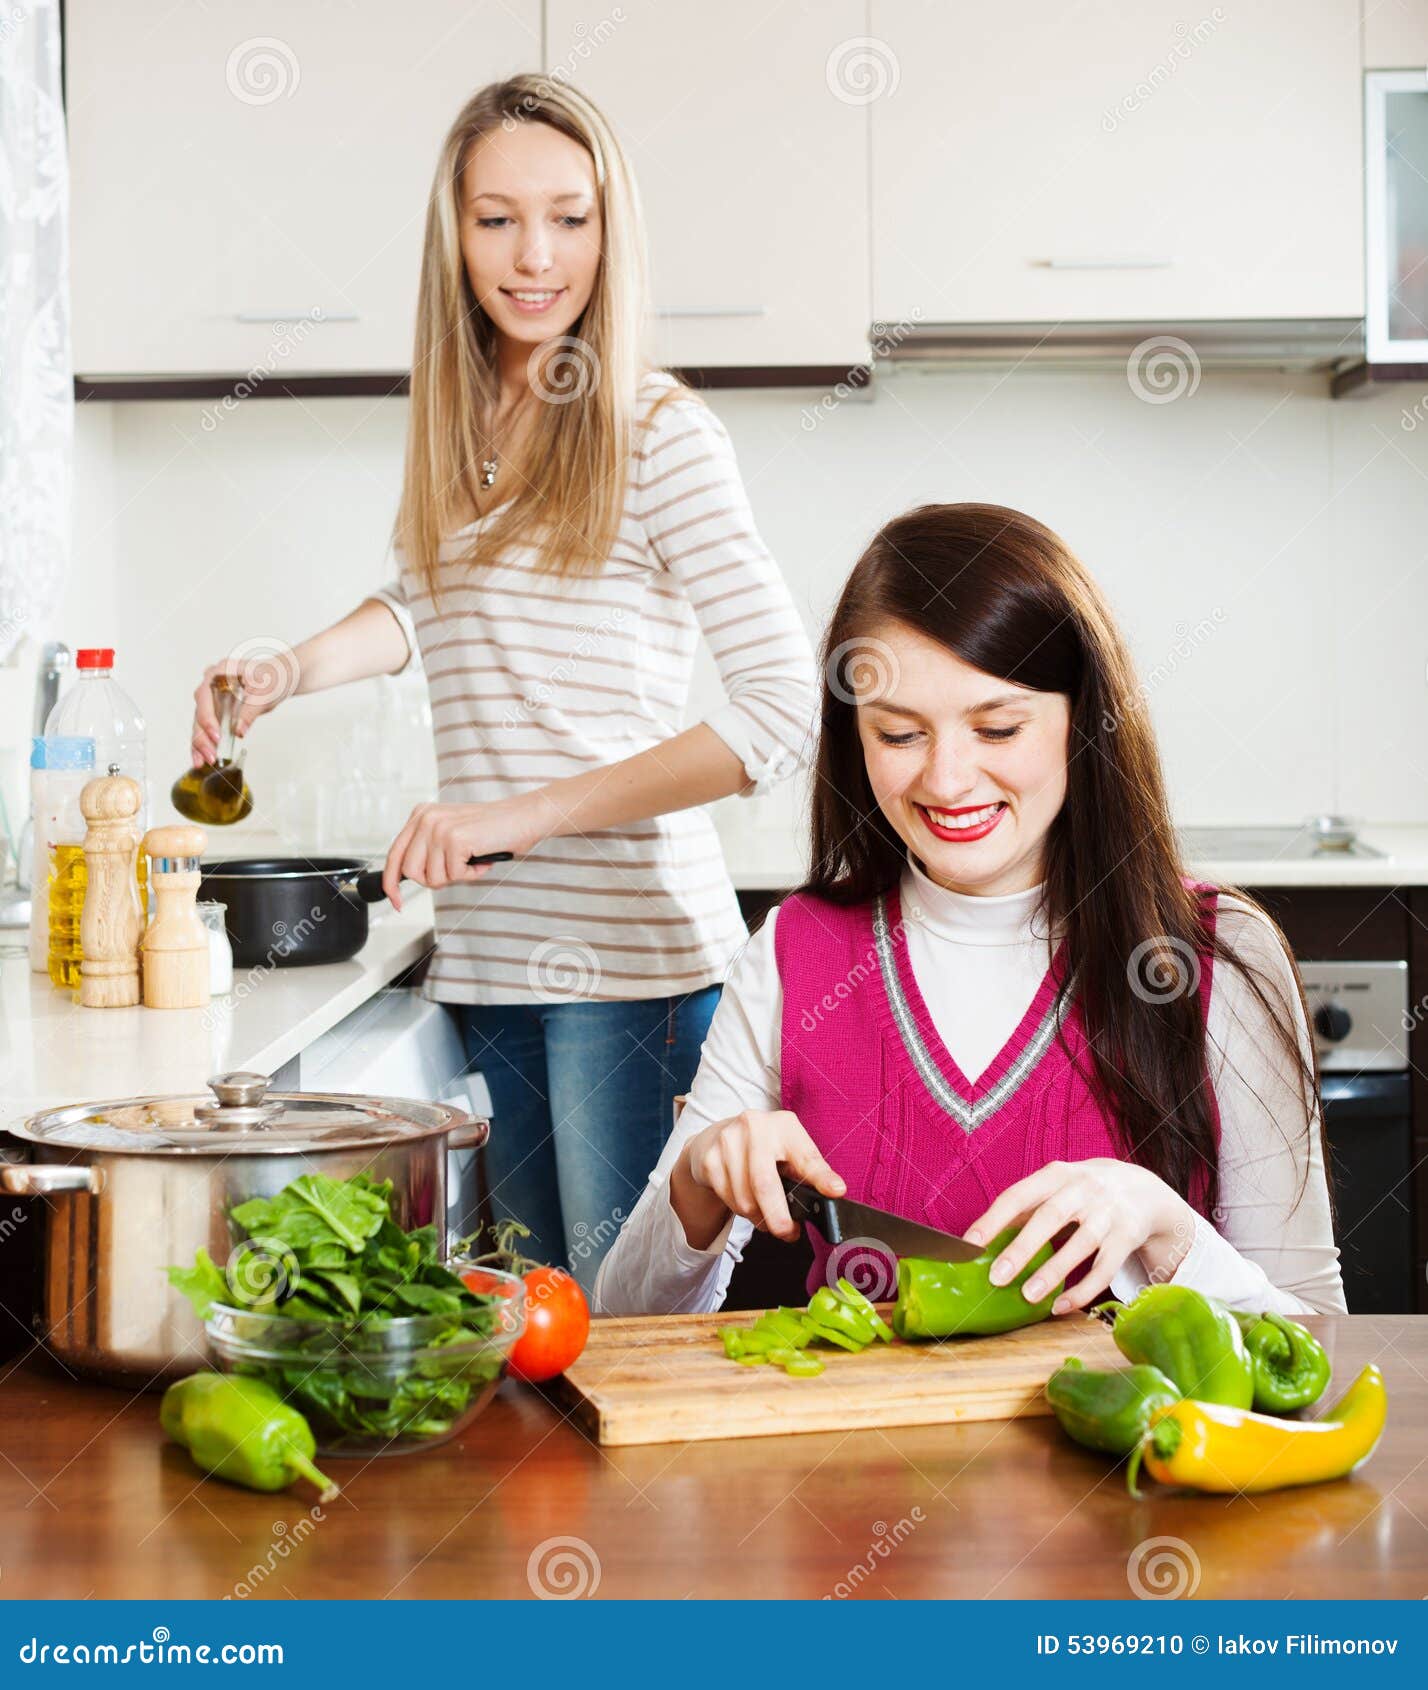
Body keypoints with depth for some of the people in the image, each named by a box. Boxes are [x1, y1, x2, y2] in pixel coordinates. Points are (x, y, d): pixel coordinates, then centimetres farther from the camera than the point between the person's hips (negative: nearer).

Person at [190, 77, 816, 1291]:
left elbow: (785, 710, -15)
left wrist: (529, 812, -17)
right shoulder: (457, 428, 13)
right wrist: (286, 670, 10)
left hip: (629, 951, -6)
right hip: (487, 953, 6)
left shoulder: (660, 435, -8)